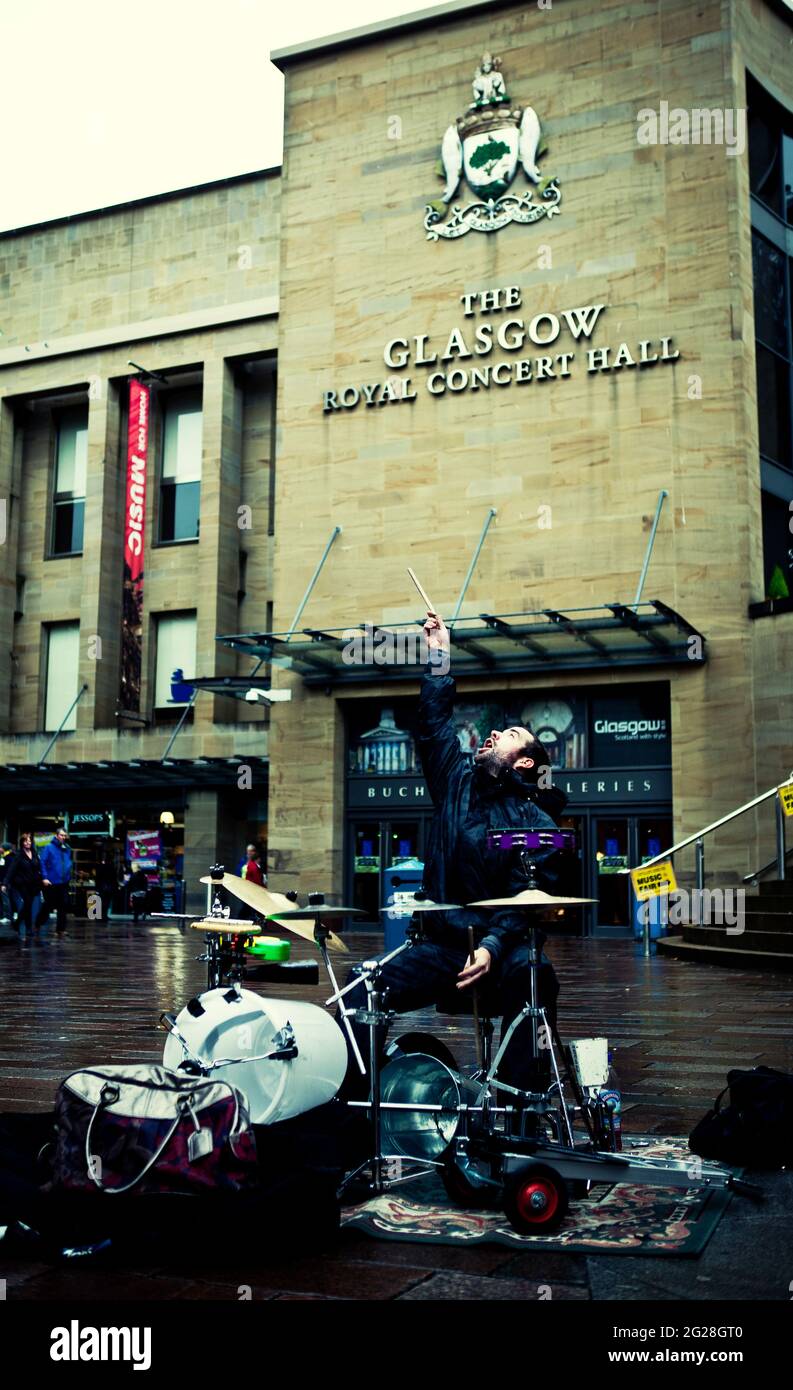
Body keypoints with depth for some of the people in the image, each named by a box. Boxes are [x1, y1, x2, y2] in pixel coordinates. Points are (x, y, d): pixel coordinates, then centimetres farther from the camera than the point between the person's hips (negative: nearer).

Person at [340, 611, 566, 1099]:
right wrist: (440, 657, 12)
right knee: (364, 987, -18)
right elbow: (436, 724, 15)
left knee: (532, 975, -37)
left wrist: (493, 947, -29)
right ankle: (348, 1095, -13)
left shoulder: (535, 822, -4)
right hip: (442, 944, 5)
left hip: (504, 947, -4)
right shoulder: (458, 784, 13)